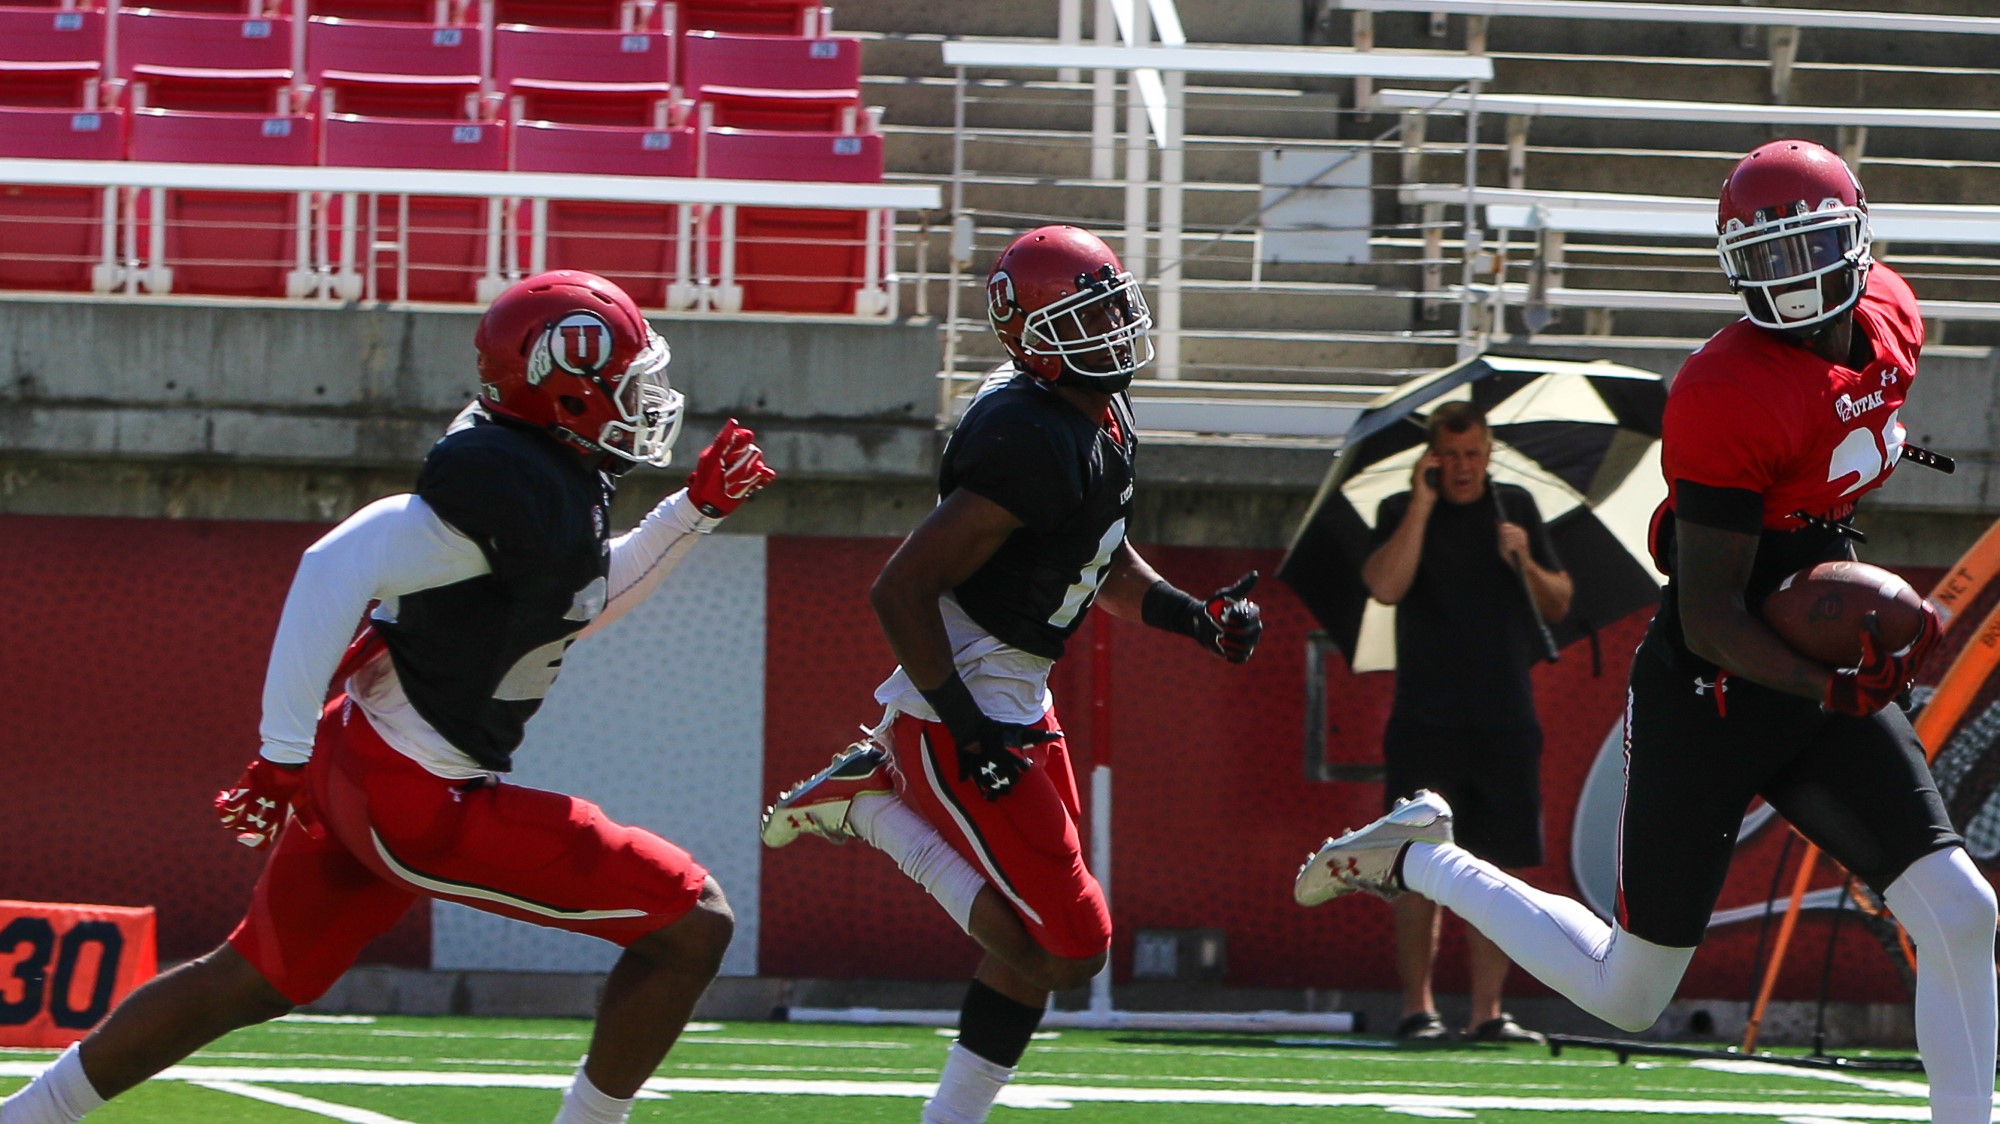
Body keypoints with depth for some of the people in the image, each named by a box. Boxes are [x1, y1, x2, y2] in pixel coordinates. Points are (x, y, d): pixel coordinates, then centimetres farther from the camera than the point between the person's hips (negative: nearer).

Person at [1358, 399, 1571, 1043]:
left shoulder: (1515, 509, 12)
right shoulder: (1402, 513, 2)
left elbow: (1559, 605, 14)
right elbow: (1385, 586, -16)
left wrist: (1525, 563, -6)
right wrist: (1422, 504, -16)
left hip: (1505, 721, 3)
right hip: (1425, 721, -3)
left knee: (1494, 870, 1)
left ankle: (1487, 1013, 4)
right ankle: (1417, 1008, 0)